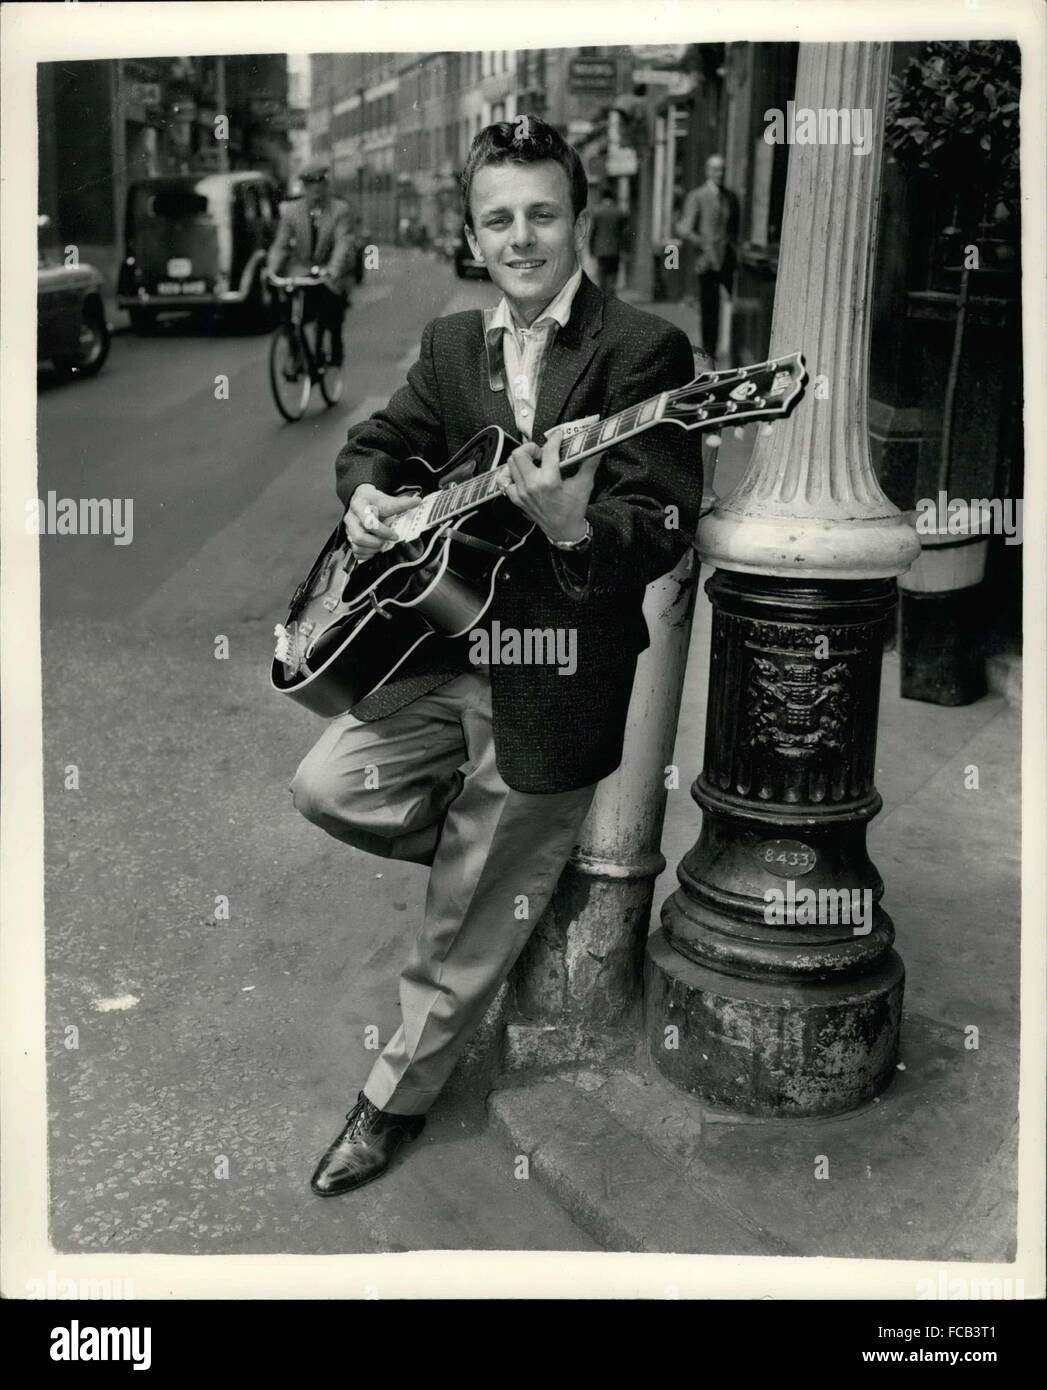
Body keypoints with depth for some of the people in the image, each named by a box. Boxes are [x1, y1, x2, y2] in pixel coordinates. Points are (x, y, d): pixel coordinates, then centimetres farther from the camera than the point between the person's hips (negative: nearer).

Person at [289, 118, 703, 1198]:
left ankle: (396, 1099, 30)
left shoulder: (643, 350, -11)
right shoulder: (450, 343, 9)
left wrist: (570, 523, -37)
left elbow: (665, 529, -17)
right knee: (329, 786, -9)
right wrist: (365, 496, -4)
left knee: (468, 930, 5)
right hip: (443, 642, 6)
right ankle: (505, 850, 19)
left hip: (557, 676, -6)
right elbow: (378, 440, 19)